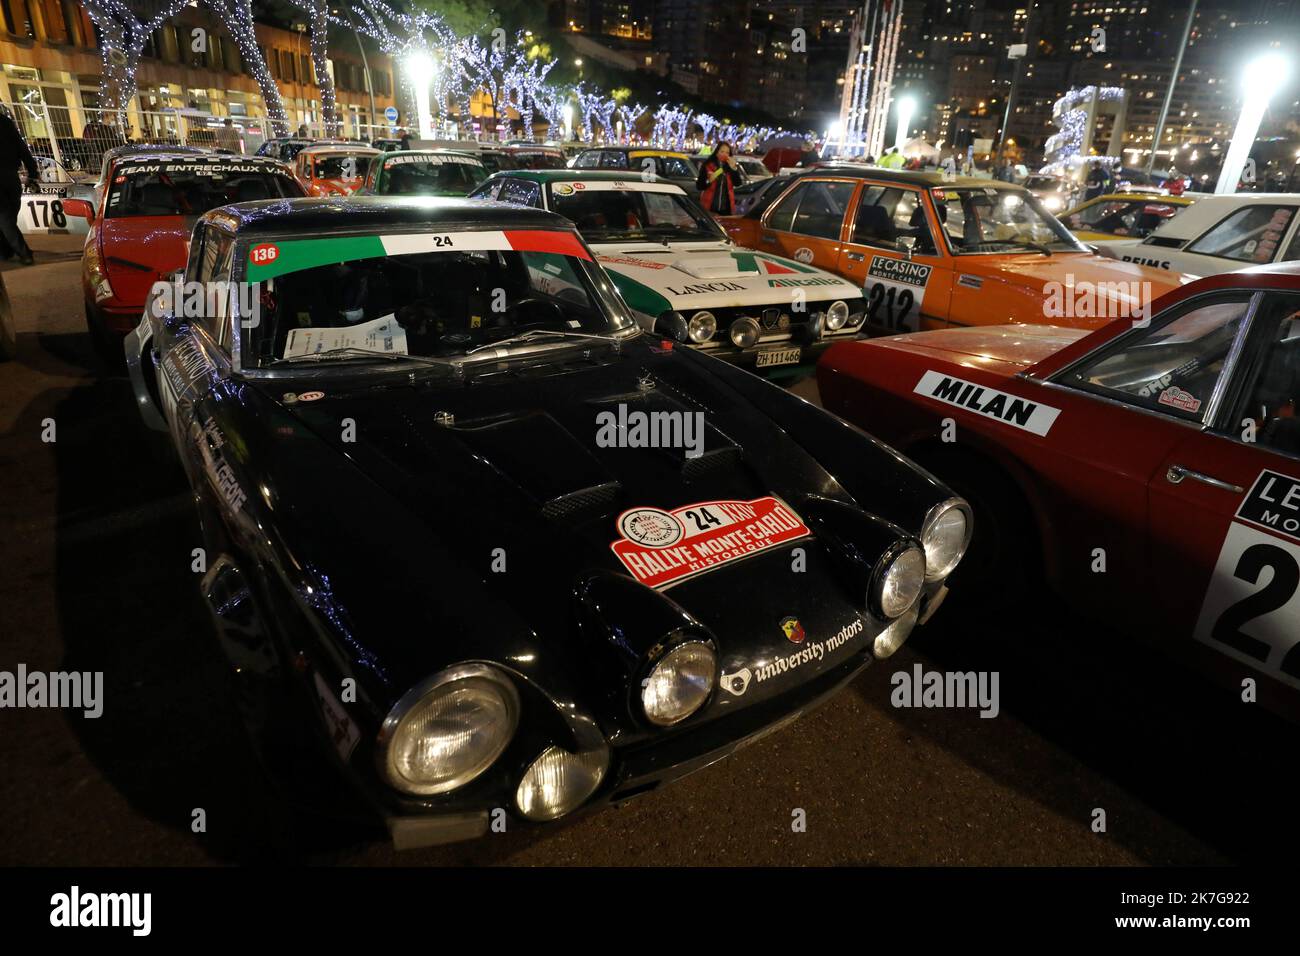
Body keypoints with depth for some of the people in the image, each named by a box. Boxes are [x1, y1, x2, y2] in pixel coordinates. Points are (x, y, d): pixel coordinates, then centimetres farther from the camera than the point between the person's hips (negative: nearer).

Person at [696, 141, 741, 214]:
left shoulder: (730, 166, 10)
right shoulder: (707, 165, 0)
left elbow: (738, 183, 0)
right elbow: (698, 186, -3)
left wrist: (734, 168, -11)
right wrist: (709, 181, -21)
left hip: (726, 208, 3)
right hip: (709, 207, -3)